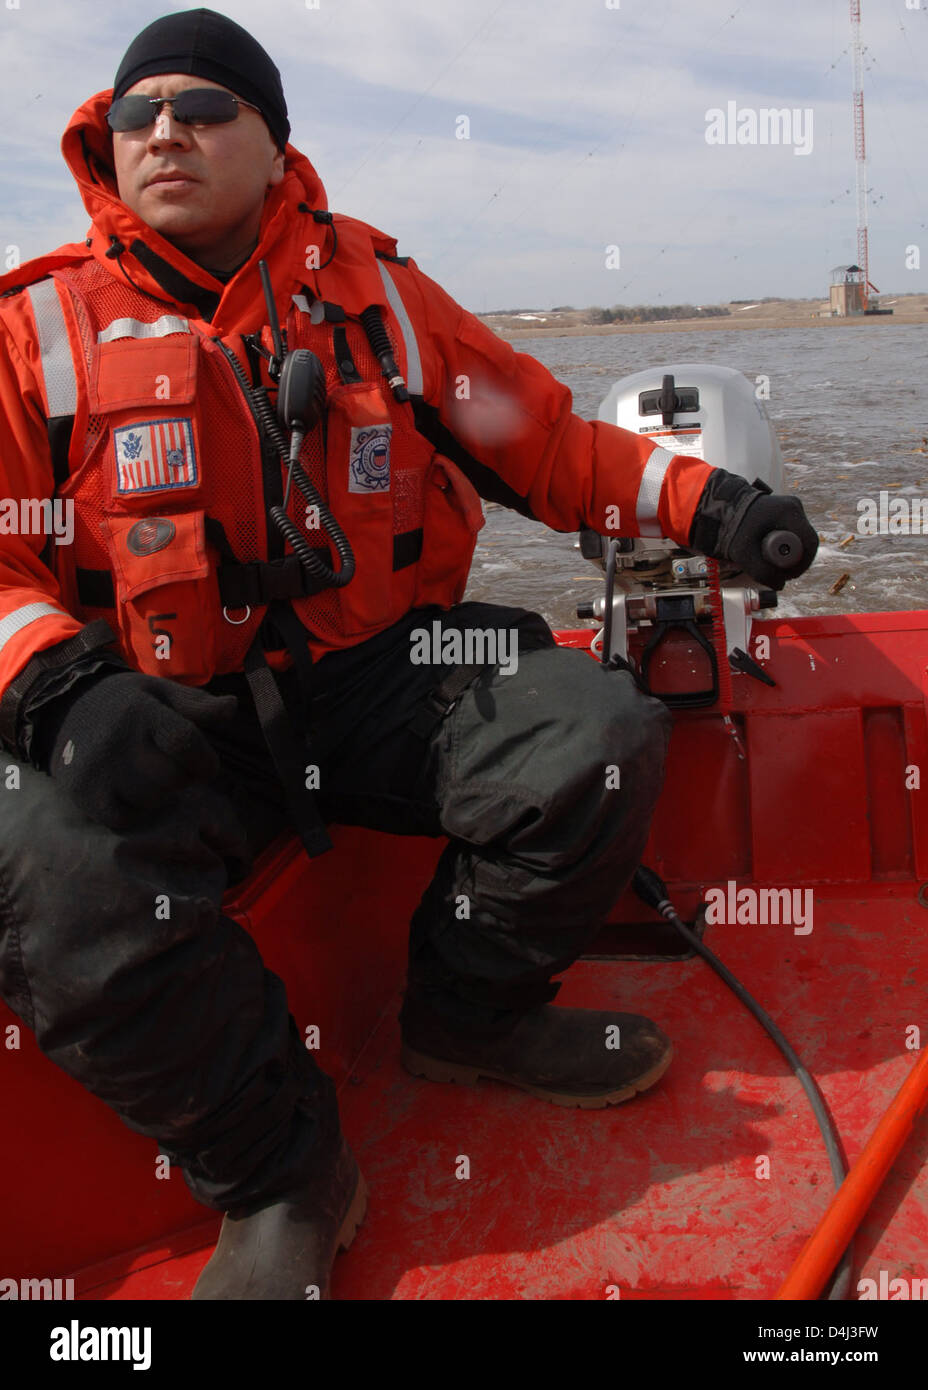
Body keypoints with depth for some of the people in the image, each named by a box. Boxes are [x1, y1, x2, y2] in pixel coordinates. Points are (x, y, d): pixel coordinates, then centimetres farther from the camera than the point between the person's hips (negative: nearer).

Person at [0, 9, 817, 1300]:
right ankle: (279, 1168, -8)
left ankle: (469, 1010, 7)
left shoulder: (378, 288, 11)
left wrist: (702, 501, 0)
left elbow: (547, 443, 14)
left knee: (601, 732, -20)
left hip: (386, 674, 2)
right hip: (173, 716, -1)